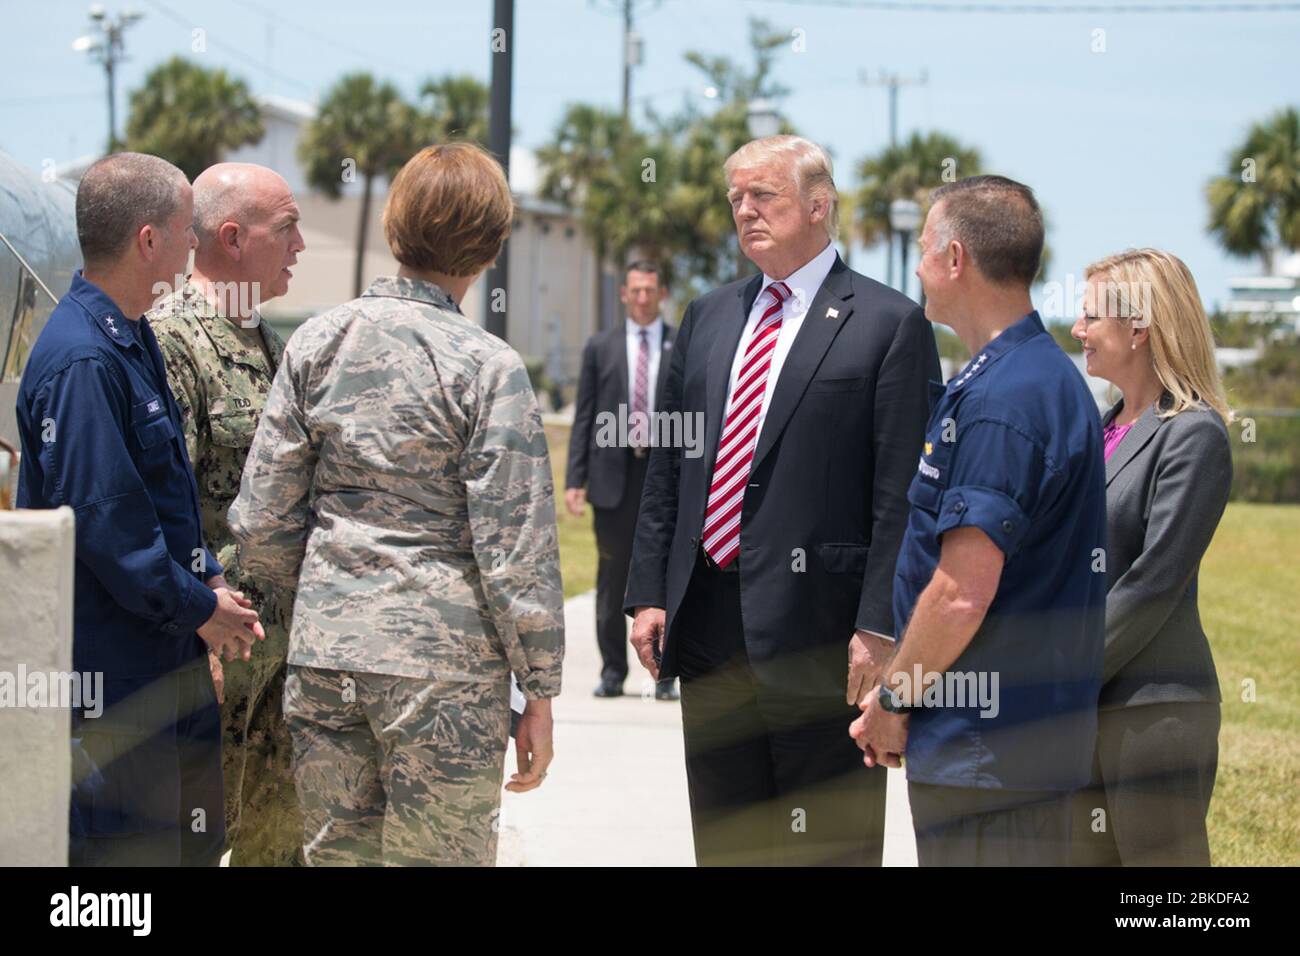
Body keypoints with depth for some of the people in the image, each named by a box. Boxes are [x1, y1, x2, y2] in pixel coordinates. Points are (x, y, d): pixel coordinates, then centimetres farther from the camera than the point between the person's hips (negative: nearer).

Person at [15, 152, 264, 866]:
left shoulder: (132, 339, 11)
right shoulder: (82, 361, -21)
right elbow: (101, 520, -24)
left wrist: (209, 580, 7)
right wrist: (197, 608, -14)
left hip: (166, 656, 10)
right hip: (109, 666, -10)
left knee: (194, 833, 16)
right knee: (127, 846, -3)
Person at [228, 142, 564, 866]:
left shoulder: (318, 342, 3)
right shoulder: (487, 366, -10)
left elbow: (260, 521, 5)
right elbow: (515, 550, -10)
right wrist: (540, 690, -2)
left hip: (323, 652, 5)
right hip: (442, 656, -4)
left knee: (336, 853, 13)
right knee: (440, 856, 3)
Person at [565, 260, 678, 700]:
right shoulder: (600, 347, 8)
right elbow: (584, 416, 7)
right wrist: (575, 479, 0)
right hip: (614, 473, 1)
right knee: (612, 577, 4)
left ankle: (665, 674, 8)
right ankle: (612, 671, 12)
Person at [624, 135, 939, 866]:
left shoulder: (889, 324, -4)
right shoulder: (708, 318, 15)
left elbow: (902, 496, -9)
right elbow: (667, 471, 16)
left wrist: (880, 627, -15)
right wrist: (649, 592, 8)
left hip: (819, 629, -6)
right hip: (709, 627, 6)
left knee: (829, 842, 0)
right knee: (724, 838, 12)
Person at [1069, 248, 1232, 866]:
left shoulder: (1193, 436, -10)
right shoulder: (1102, 430, 16)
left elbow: (1154, 583, -16)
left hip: (1153, 706, -8)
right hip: (1083, 709, 8)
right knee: (1085, 850, 10)